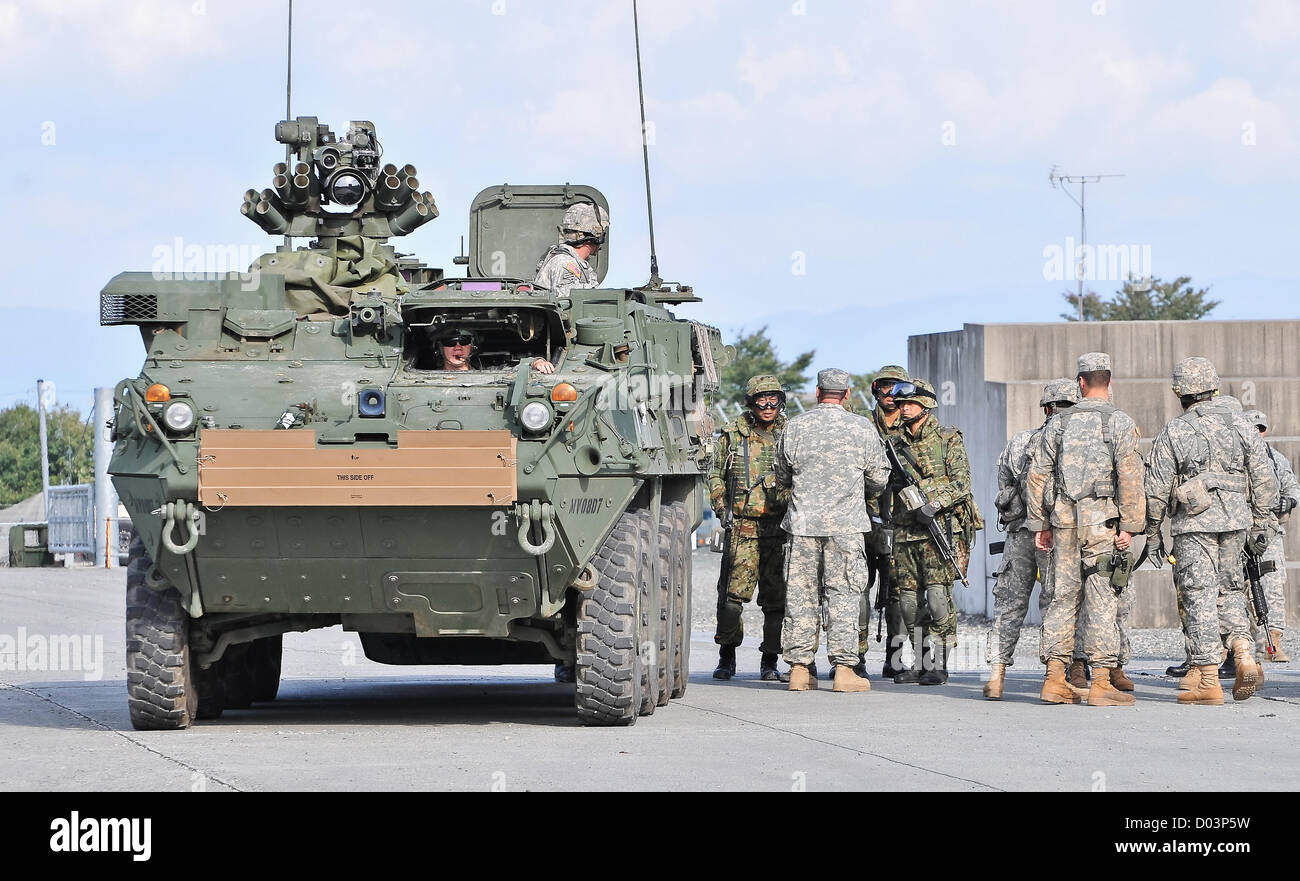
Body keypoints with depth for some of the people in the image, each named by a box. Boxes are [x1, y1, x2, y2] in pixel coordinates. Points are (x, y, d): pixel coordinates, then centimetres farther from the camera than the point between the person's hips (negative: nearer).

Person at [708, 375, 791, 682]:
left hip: (780, 527, 1)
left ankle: (770, 662, 8)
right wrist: (721, 506, 3)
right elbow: (716, 475, 16)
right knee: (732, 593, -6)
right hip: (742, 527, 0)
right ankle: (727, 656, 10)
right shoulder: (732, 435, 7)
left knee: (776, 597, 0)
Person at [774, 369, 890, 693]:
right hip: (846, 524, -2)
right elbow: (879, 478, 5)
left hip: (803, 521, 2)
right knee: (843, 594, 0)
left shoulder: (795, 427, 3)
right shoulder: (863, 429, -2)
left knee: (800, 593, 6)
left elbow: (781, 478, 13)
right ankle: (844, 667, -4)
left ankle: (799, 668, 7)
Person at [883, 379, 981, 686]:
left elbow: (962, 484, -8)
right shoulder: (896, 444, 16)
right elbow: (887, 488, 22)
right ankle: (919, 663, 13)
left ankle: (939, 665, -7)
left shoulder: (948, 440, -1)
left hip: (939, 529, -6)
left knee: (938, 596, -11)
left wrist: (934, 503, -23)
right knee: (910, 599, 5)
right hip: (905, 531, 6)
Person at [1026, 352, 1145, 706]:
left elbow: (1038, 475, 10)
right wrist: (1129, 525, -9)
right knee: (1102, 598, -3)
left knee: (1064, 597, 9)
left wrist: (1040, 524, 16)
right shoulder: (1120, 422, -3)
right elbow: (1129, 477, -11)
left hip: (1064, 519, 4)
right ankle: (1102, 683, -5)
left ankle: (1055, 680, 8)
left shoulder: (1058, 422, 9)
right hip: (1103, 521, -4)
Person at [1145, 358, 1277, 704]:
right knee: (1229, 589, 18)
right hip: (1235, 520, 4)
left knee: (1200, 597, -1)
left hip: (1193, 524, -4)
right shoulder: (1241, 426, 5)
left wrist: (1152, 530, 9)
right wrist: (1261, 524, 13)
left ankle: (1208, 680, -3)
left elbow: (1157, 488, -3)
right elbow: (1264, 479, 6)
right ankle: (1244, 655, -2)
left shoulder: (1172, 433, -5)